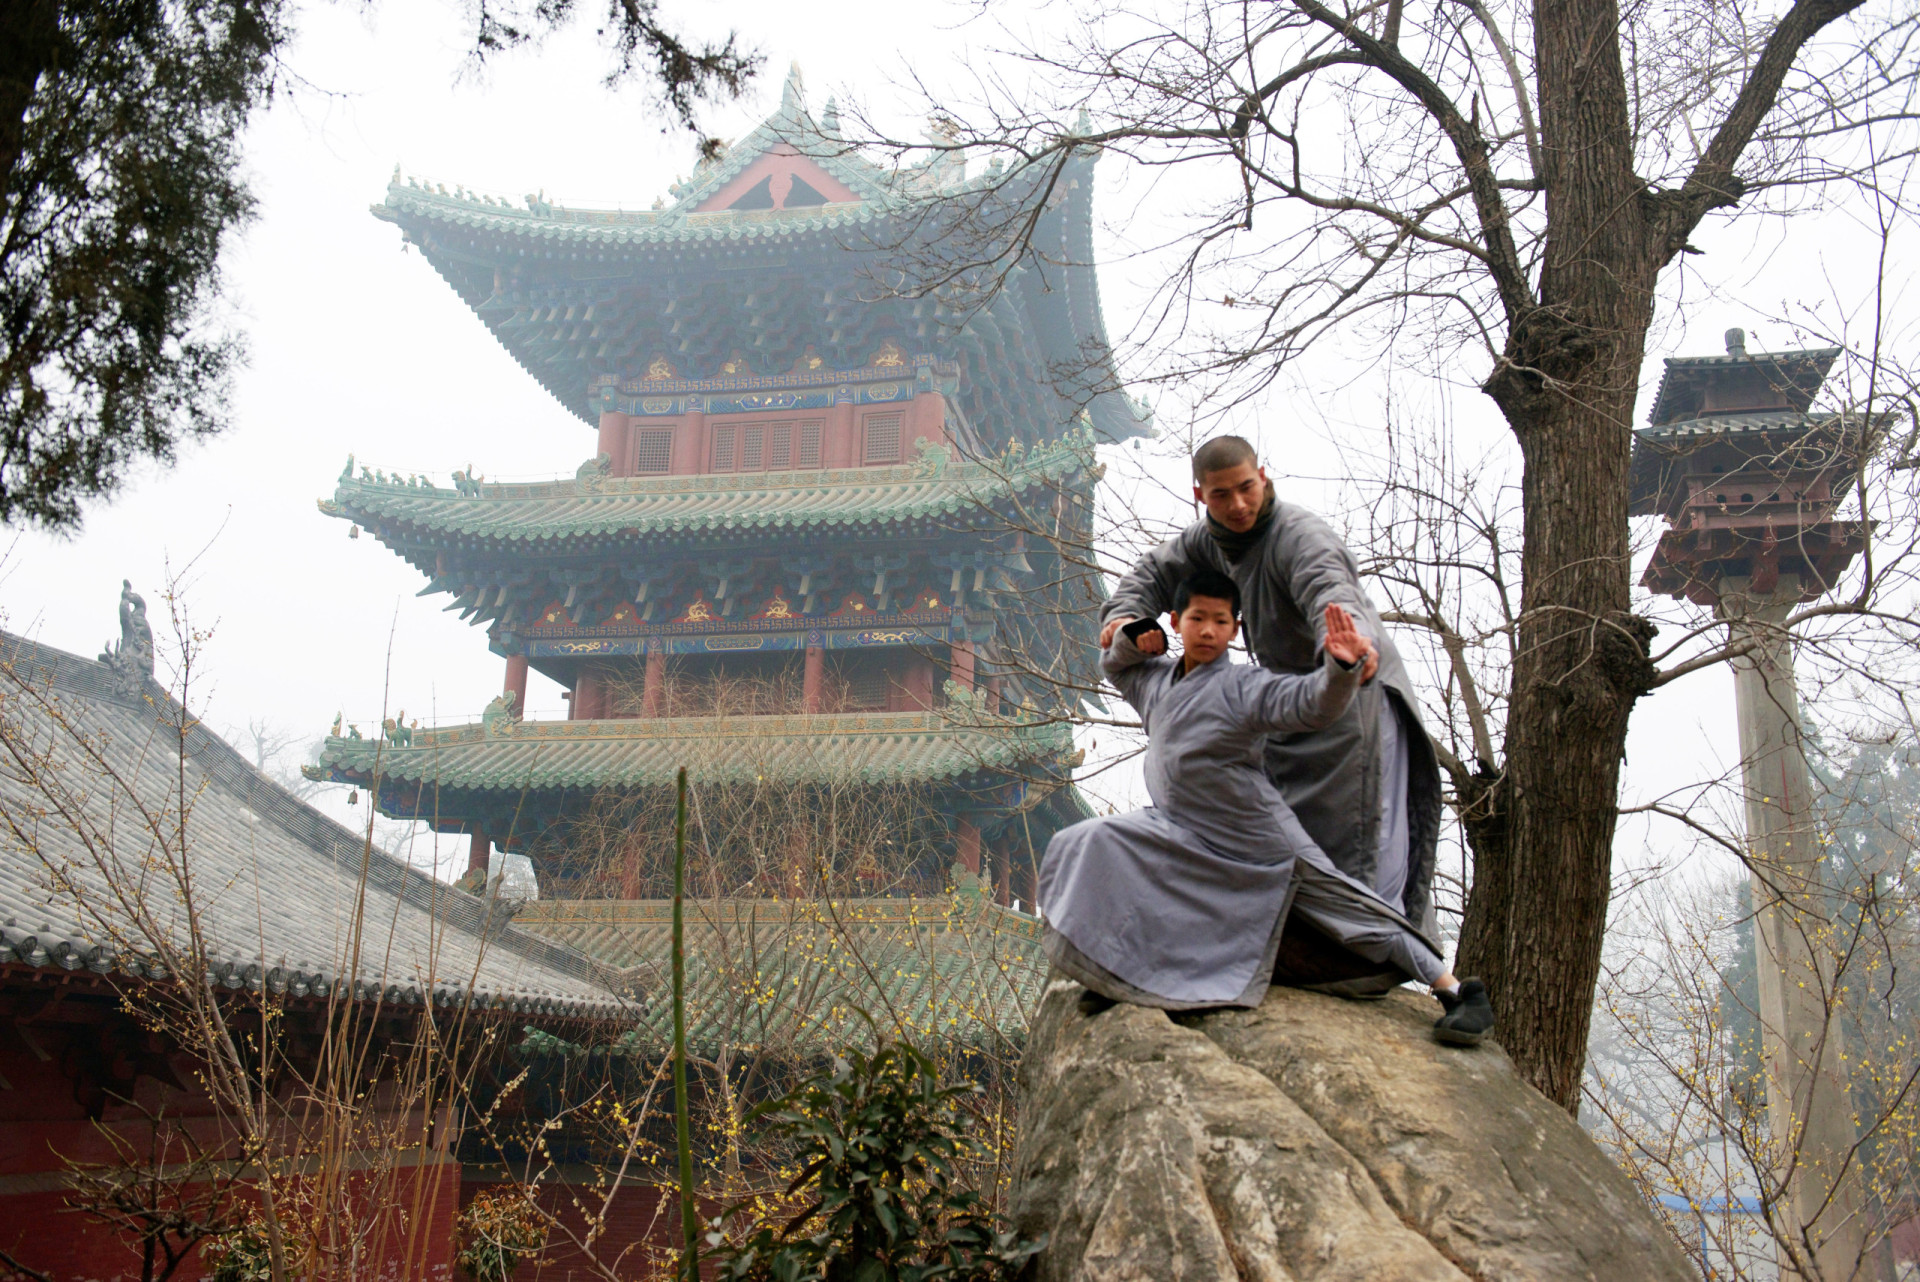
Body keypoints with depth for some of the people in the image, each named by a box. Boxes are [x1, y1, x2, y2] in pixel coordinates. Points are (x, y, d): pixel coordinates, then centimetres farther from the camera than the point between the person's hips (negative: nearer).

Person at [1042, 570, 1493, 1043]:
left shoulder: (1243, 686, -15)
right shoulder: (1155, 680, 5)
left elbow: (1313, 703, -29)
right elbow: (1113, 664, 25)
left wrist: (1342, 668, -50)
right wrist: (1131, 637, 2)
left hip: (1260, 845, -6)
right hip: (1181, 836, 6)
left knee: (1344, 906, -6)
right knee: (1087, 844, -5)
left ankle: (1457, 991, 2)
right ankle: (1110, 962, 9)